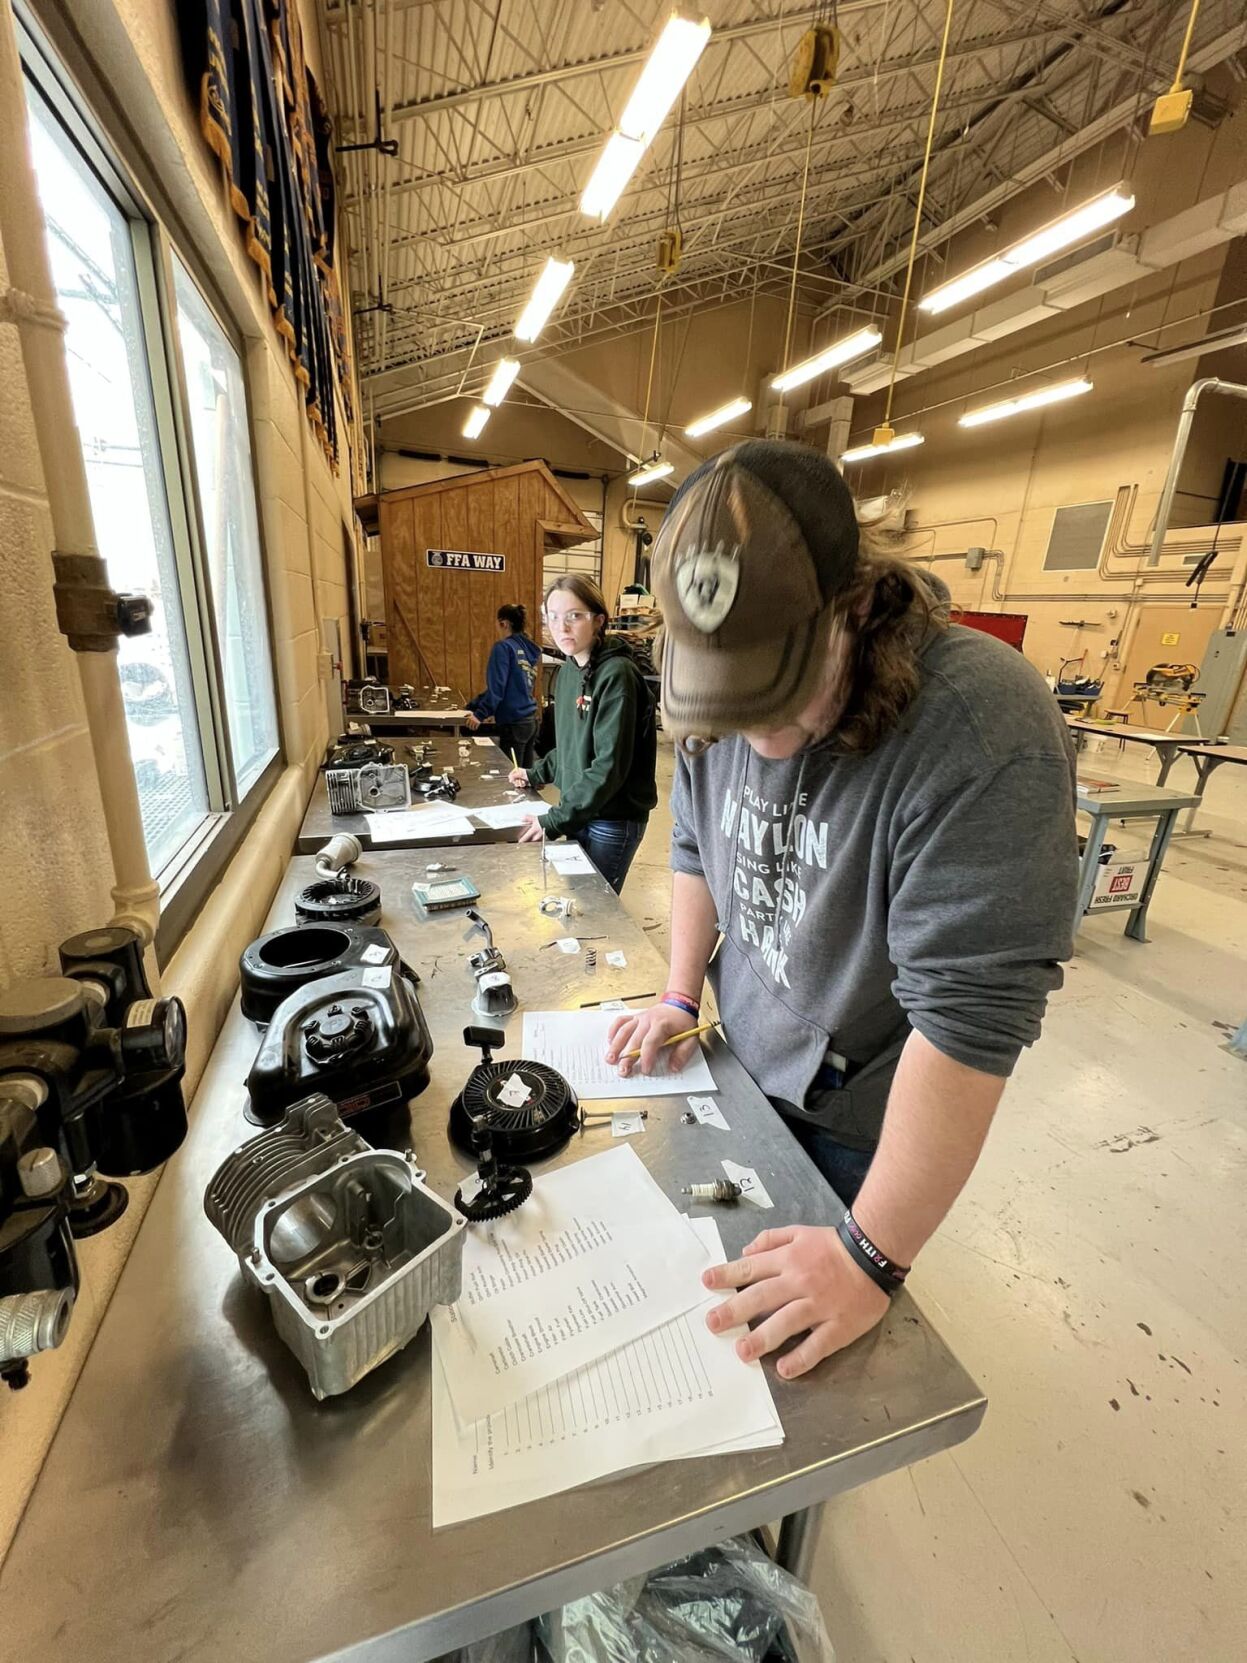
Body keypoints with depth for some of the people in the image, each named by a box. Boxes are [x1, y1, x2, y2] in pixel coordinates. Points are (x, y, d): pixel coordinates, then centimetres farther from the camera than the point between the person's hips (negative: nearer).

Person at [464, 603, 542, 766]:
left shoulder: (503, 647, -9)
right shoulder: (530, 649, 14)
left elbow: (497, 686, -16)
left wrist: (480, 714, -9)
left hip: (513, 724, -8)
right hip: (530, 721, 8)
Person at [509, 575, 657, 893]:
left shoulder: (616, 675, -19)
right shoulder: (568, 670, 7)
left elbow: (609, 766, -23)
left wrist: (555, 820, -22)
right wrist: (537, 774, 13)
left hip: (613, 820, -7)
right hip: (579, 813, 7)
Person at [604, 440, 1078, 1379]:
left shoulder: (985, 731, -32)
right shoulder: (716, 699, -11)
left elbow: (972, 1012, -33)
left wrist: (872, 1256, -27)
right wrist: (681, 994, -2)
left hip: (863, 1114, -5)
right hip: (742, 1059, 6)